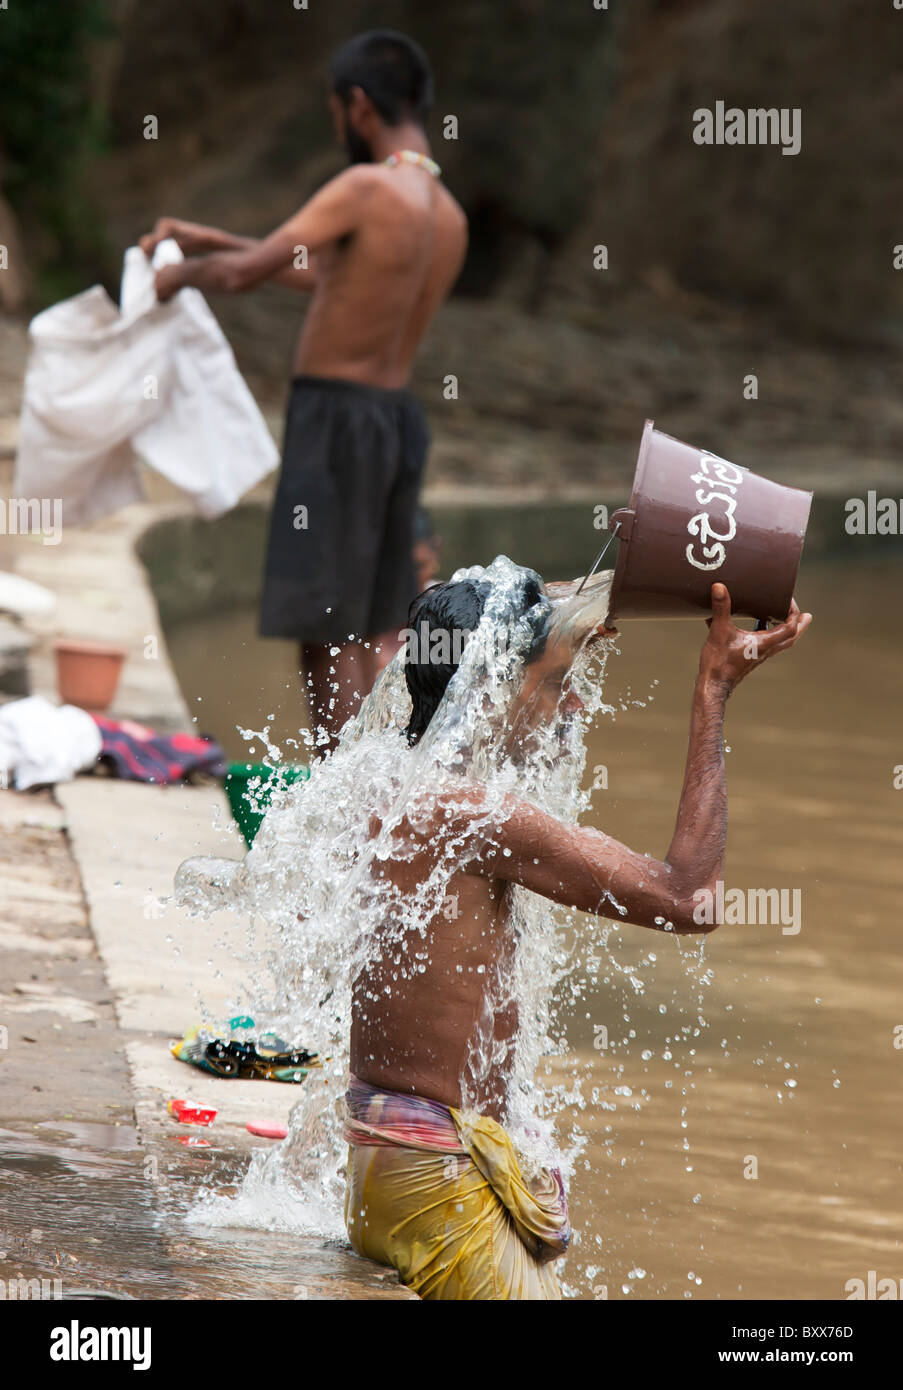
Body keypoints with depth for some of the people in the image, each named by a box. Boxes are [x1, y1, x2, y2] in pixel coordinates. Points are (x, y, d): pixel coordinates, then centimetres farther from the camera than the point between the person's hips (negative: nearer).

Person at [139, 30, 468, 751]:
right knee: (377, 631, 12)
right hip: (401, 419, 8)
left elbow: (243, 273, -16)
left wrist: (182, 276, 5)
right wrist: (211, 240, 27)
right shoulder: (449, 218, 8)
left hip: (335, 420, -8)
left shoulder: (366, 190, -17)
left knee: (328, 635, -3)